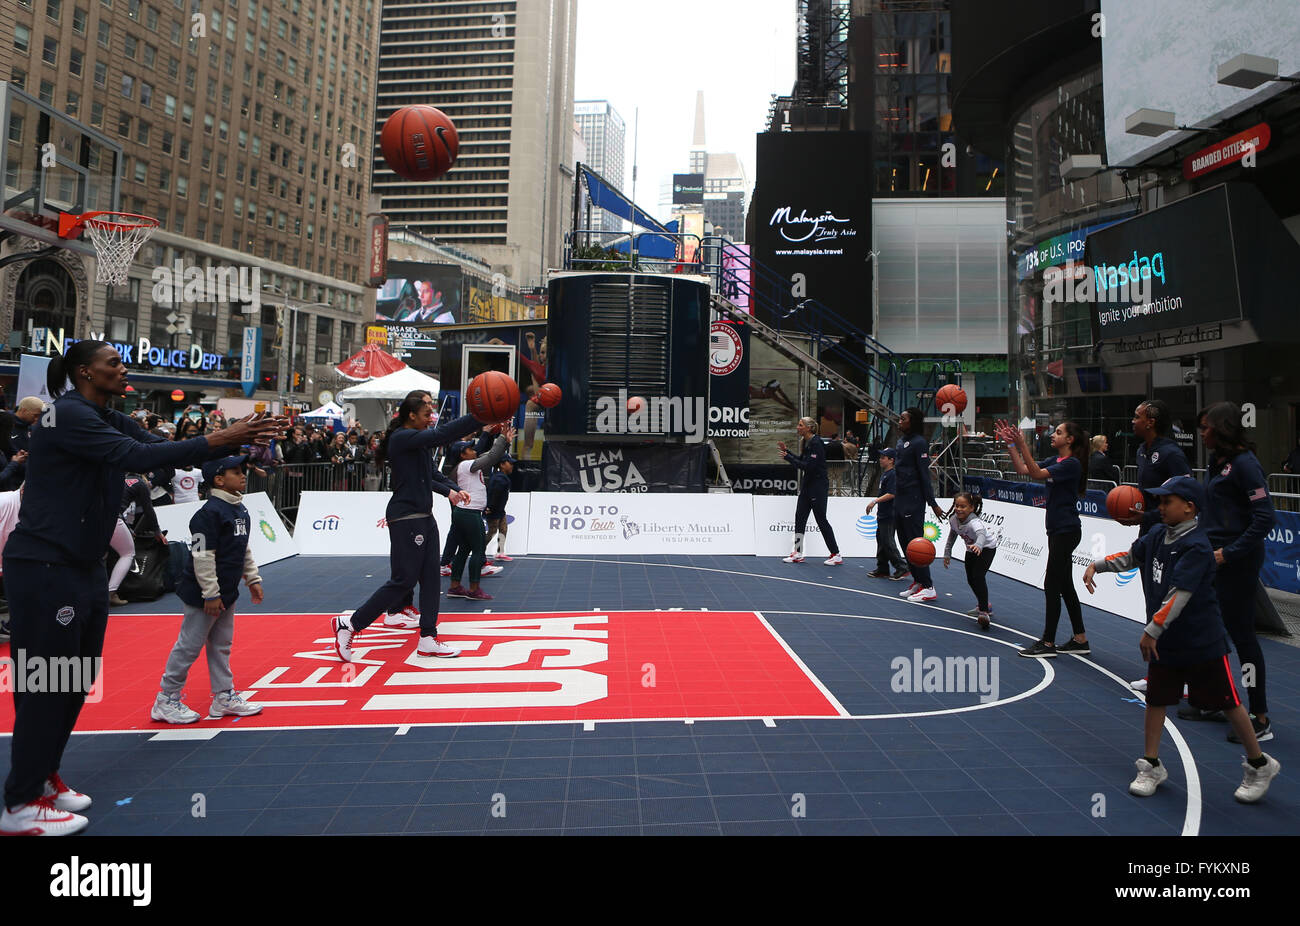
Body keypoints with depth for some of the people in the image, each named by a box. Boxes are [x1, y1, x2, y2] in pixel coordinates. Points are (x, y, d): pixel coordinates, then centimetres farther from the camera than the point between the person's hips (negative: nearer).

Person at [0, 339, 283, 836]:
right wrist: (219, 440, -28)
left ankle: (43, 775, 31)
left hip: (85, 565, 9)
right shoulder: (68, 415, -17)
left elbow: (160, 447, 2)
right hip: (44, 567, -9)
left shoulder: (109, 420, 10)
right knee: (45, 684, -1)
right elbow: (137, 456, -27)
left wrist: (238, 439, -9)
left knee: (77, 680, 16)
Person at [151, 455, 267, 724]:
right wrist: (211, 594, -20)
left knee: (221, 645, 15)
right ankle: (166, 701, 15)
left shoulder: (240, 510, 9)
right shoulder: (209, 513, -20)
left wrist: (253, 579, 17)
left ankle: (225, 697, 24)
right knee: (190, 646, 1)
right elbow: (202, 556, -22)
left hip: (227, 592, 9)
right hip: (203, 595, -9)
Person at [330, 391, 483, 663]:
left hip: (424, 517, 10)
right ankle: (349, 624, 9)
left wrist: (449, 489, 9)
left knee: (430, 577, 8)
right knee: (404, 580, -5)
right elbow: (441, 434, -29)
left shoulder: (417, 440, 14)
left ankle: (428, 639, 15)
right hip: (405, 519, -10)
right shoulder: (402, 438, -16)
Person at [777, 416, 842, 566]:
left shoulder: (816, 443, -18)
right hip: (807, 485, 9)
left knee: (821, 520, -3)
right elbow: (801, 461, 16)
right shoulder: (806, 442, 10)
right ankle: (798, 554, 14)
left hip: (818, 486, -9)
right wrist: (787, 451, 10)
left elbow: (808, 466, -23)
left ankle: (836, 555, 7)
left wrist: (788, 457, -20)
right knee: (799, 518, 8)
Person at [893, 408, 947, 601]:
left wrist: (933, 503, -15)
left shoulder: (919, 442, -12)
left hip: (914, 500, -9)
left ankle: (928, 587, -2)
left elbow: (924, 475, -15)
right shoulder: (900, 441, 14)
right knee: (904, 542, 12)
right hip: (900, 498, 9)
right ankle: (917, 581, 22)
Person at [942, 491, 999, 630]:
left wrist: (978, 545, -84)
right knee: (970, 580, 12)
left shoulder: (974, 522, -41)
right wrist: (947, 553, 6)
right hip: (971, 548, 7)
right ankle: (983, 605, 34)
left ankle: (984, 612, -18)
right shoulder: (953, 519, -20)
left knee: (978, 576, -23)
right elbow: (952, 534, 2)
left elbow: (982, 535, -63)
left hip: (987, 547, -7)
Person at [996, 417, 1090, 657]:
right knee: (1065, 586, 13)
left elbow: (1037, 474, -25)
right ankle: (1080, 640, 22)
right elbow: (1023, 470, 9)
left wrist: (1022, 446, -30)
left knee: (1052, 585, -6)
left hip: (1067, 531, -9)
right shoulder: (1054, 460, 12)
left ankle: (1048, 643, 0)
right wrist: (1011, 444, 2)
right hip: (1058, 530, 9)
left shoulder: (1072, 464, -14)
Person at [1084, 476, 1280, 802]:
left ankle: (1259, 766, 27)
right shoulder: (1157, 535, 2)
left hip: (1202, 642, -7)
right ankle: (1151, 766, 21)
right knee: (1155, 699, 9)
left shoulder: (1196, 546, -21)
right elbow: (1131, 557, 19)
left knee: (1227, 702, 6)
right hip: (1165, 641, 7)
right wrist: (1096, 566, 7)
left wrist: (1151, 631, -24)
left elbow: (1179, 595, -25)